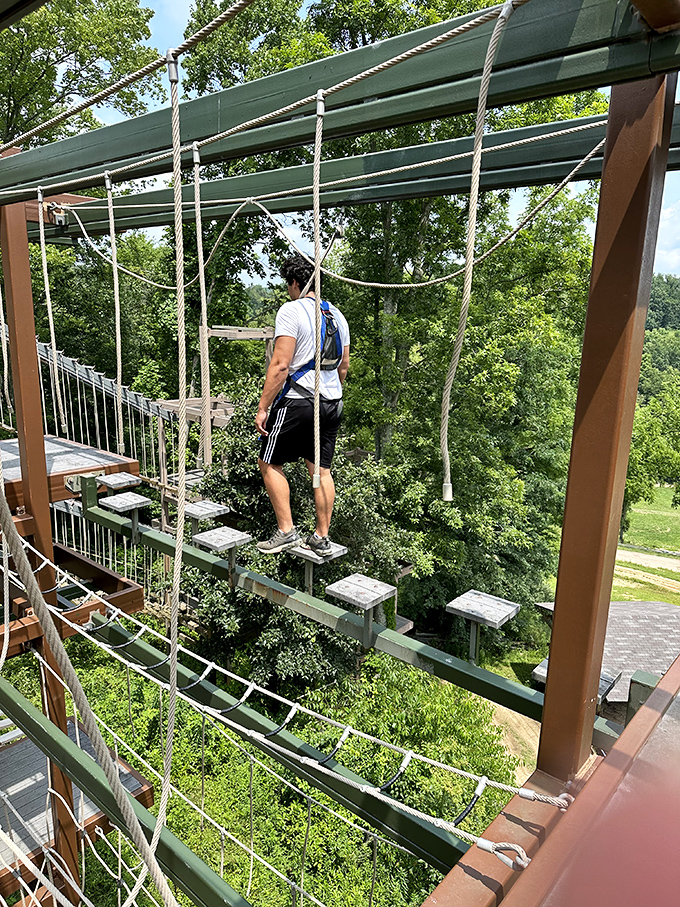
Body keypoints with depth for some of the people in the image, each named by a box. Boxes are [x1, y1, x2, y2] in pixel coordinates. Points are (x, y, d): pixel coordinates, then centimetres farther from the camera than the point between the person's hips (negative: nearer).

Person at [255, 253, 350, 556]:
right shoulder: (337, 314, 13)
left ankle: (286, 531, 5)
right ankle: (321, 537, 17)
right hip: (332, 403, 7)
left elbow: (281, 365, -17)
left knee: (269, 464, 7)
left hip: (297, 402, -7)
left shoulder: (291, 310, -9)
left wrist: (262, 407, -14)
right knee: (322, 470, 11)